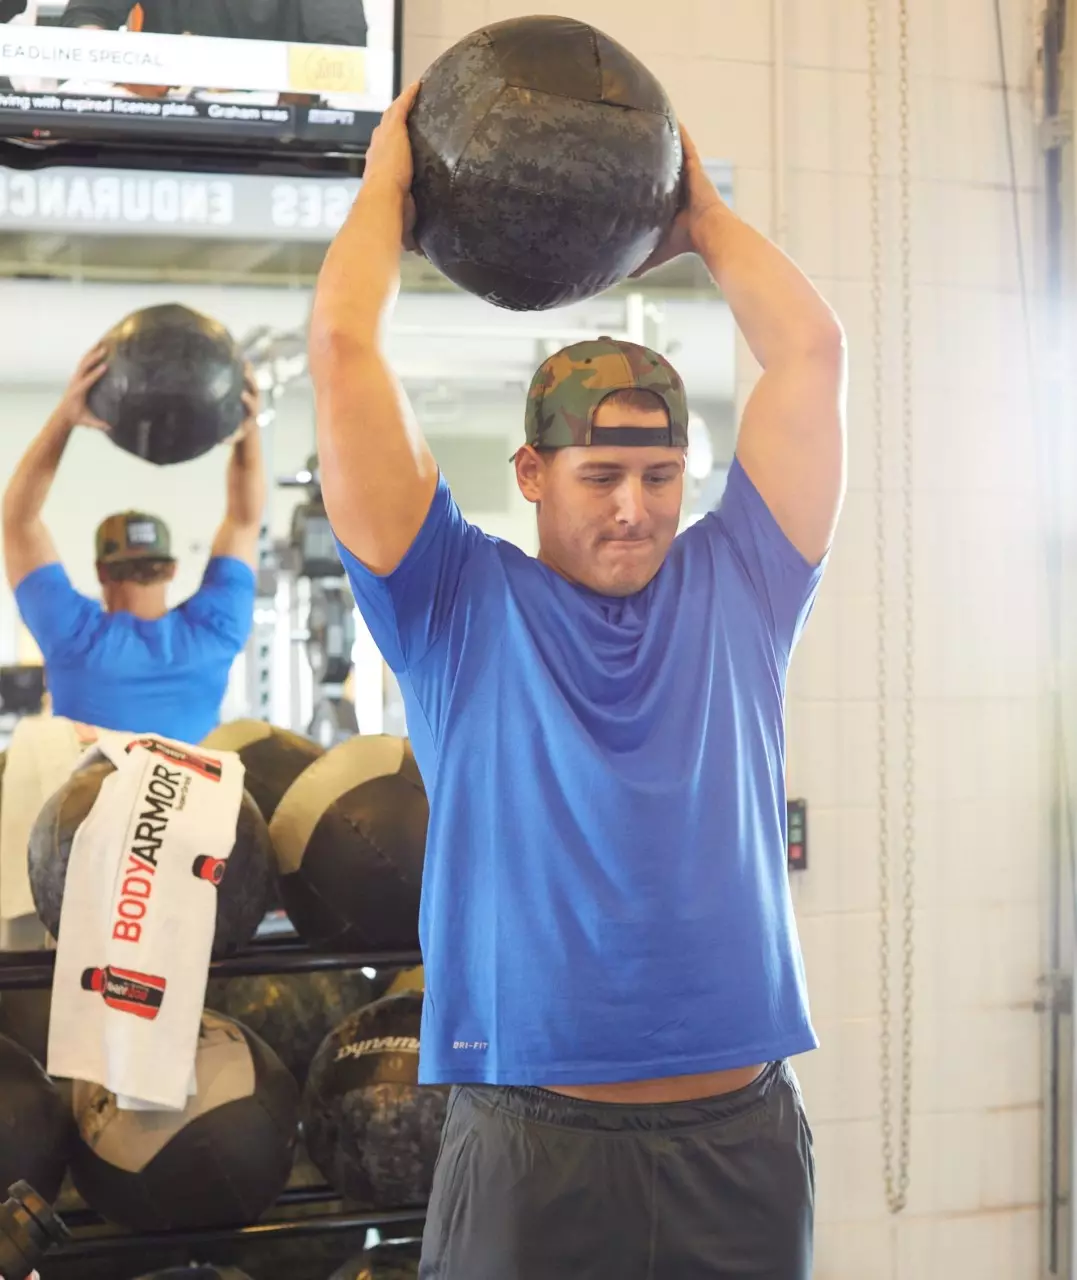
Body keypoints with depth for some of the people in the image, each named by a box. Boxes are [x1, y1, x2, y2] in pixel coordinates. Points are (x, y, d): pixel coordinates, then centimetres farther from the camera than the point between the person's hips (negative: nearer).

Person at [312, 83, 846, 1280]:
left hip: (743, 1135, 3)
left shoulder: (737, 589, 9)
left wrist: (701, 213, 21)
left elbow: (812, 348, 9)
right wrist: (389, 181, 12)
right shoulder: (460, 606, 2)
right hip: (531, 1141, -2)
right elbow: (342, 347, -1)